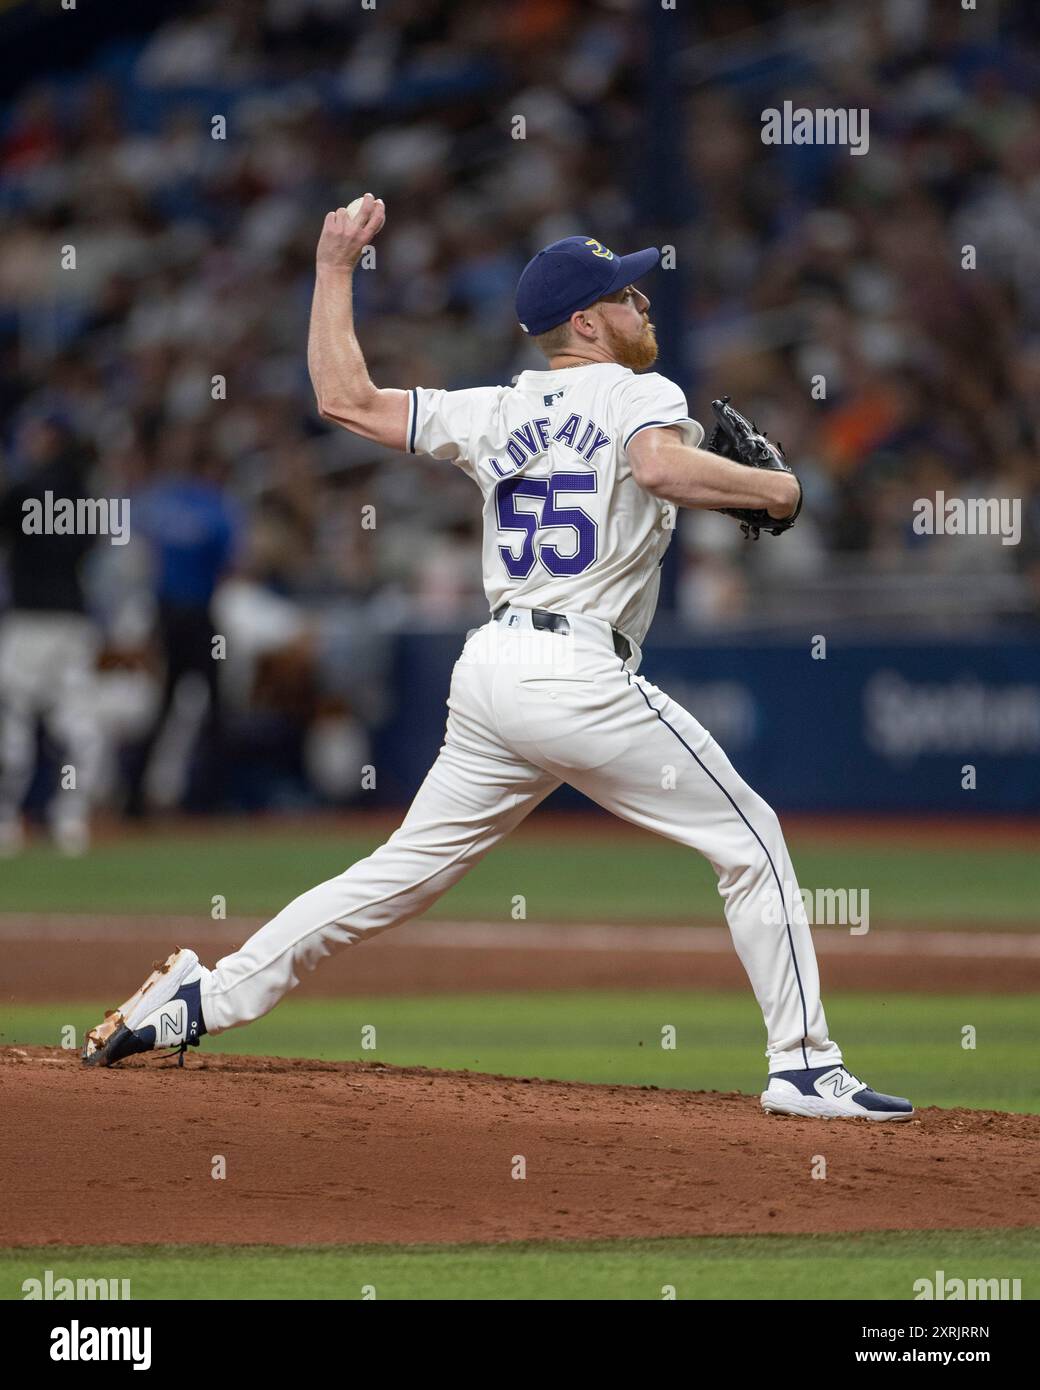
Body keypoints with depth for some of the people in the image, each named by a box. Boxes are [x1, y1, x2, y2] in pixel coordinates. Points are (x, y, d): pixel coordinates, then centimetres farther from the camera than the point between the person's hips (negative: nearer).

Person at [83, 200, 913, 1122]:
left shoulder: (498, 413, 17)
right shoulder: (639, 396, -1)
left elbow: (346, 398, 19)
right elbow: (660, 467, -24)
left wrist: (336, 268, 28)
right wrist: (770, 488, -8)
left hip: (488, 669, 7)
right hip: (582, 676, -7)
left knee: (408, 867, 14)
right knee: (750, 839, 2)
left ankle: (200, 1000, 11)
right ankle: (804, 1065, -5)